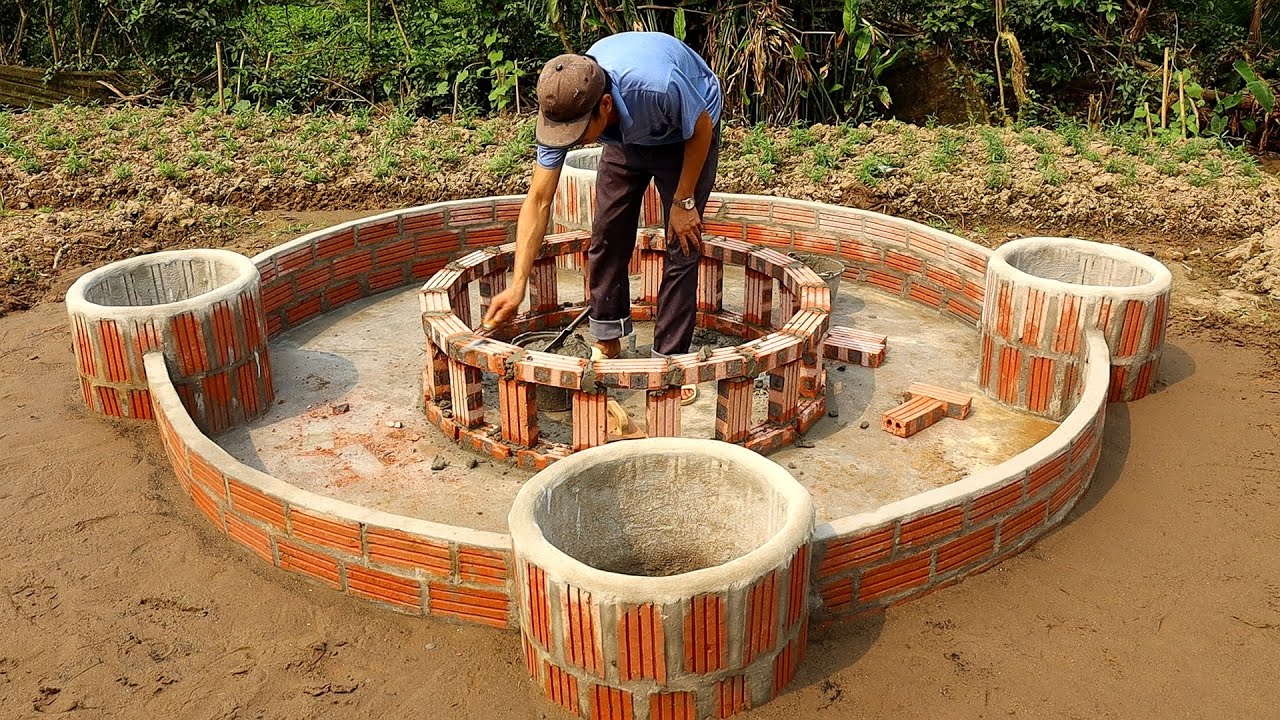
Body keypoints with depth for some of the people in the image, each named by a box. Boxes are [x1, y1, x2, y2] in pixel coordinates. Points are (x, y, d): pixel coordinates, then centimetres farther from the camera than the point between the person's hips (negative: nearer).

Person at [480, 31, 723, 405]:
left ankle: (670, 359, 0)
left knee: (681, 246, -10)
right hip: (627, 136, 4)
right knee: (607, 237, 0)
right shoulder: (562, 107, -31)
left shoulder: (658, 85, -45)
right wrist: (517, 285, -28)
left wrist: (684, 201, -16)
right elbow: (539, 200, -25)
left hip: (686, 133, -4)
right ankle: (607, 346, 16)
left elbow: (702, 128, -22)